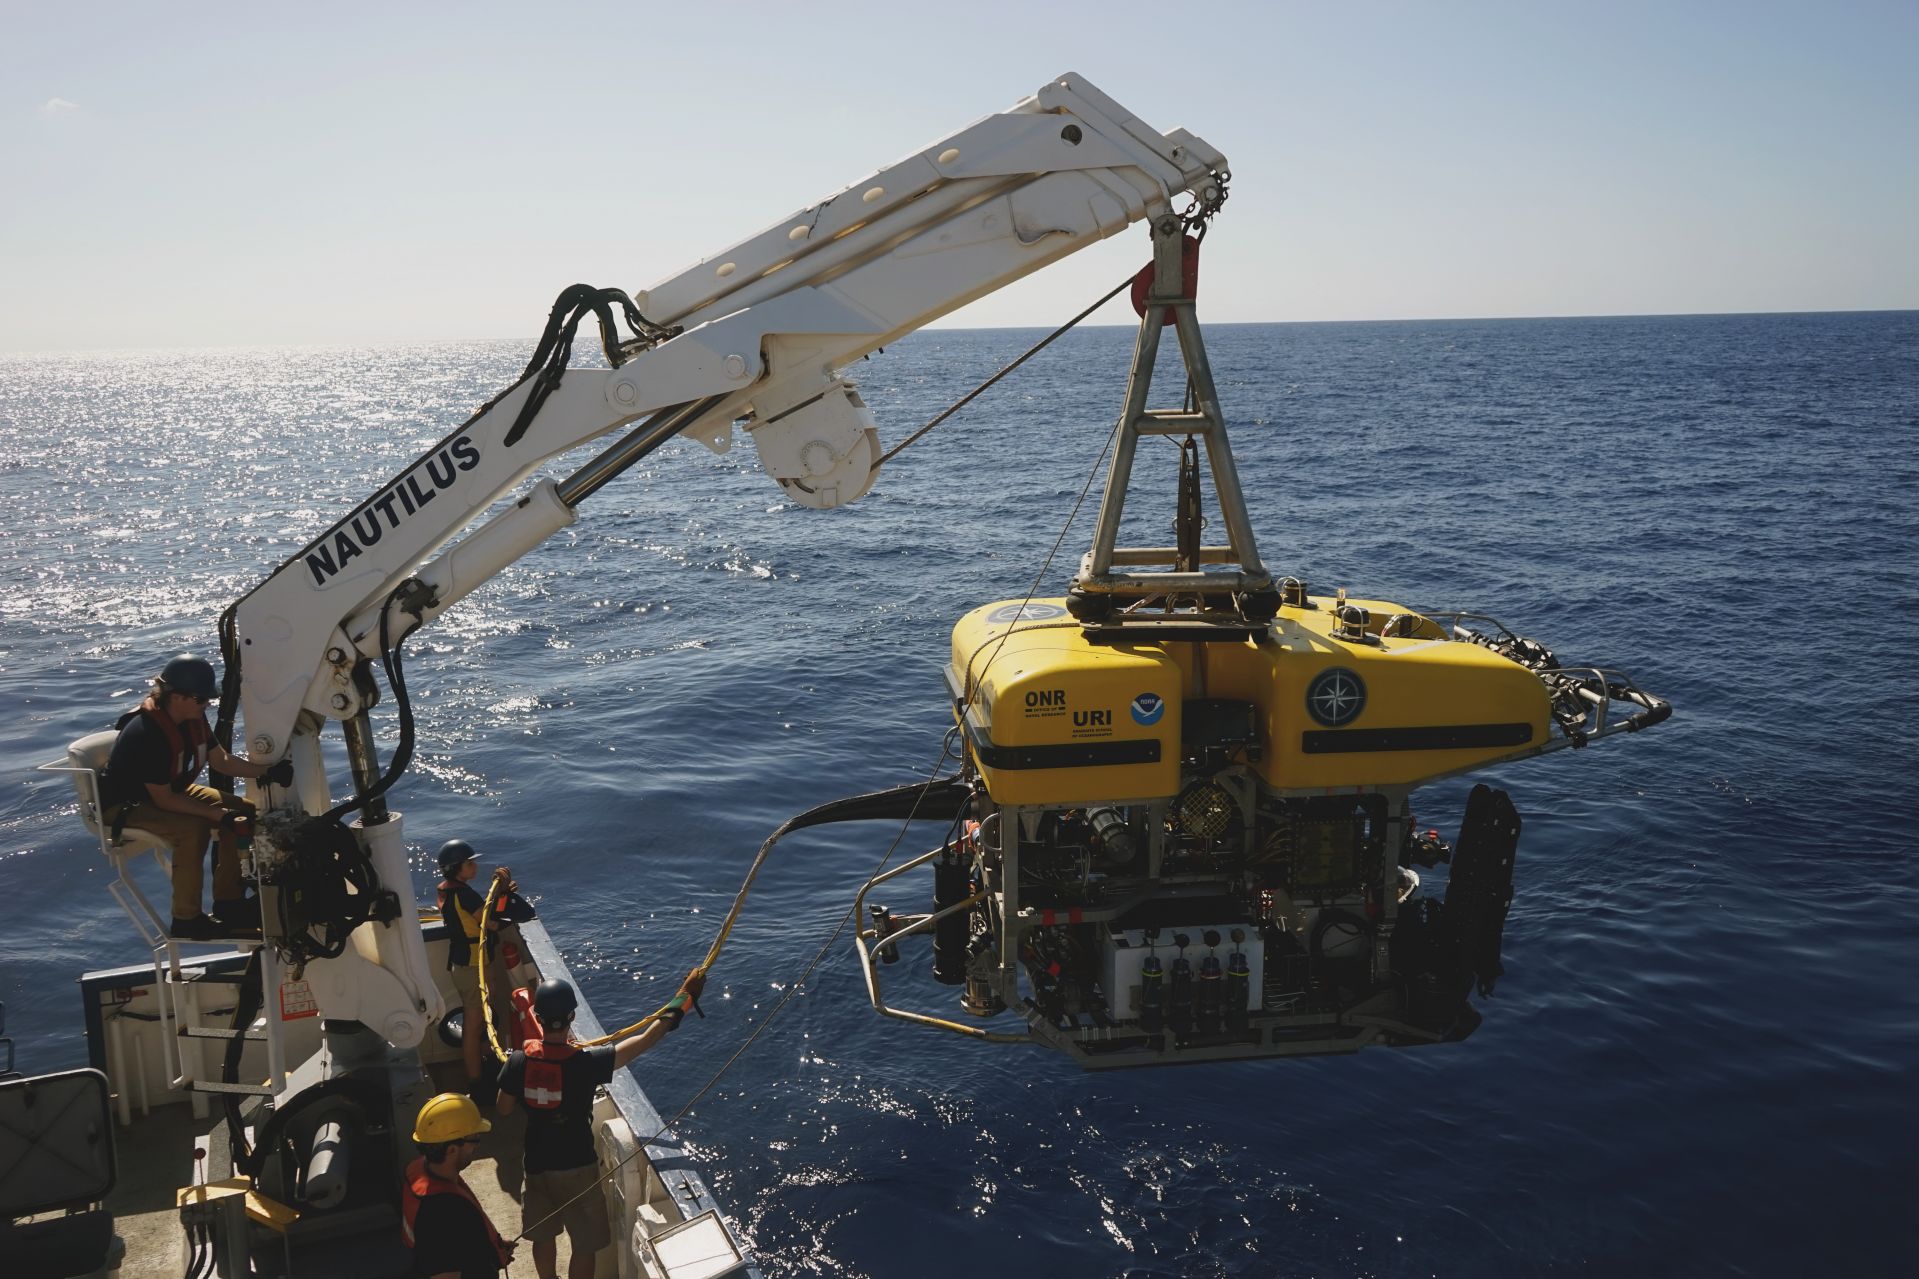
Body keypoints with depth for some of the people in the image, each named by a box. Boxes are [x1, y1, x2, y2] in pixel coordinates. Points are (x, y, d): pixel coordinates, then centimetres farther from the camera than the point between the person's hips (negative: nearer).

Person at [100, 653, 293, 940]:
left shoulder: (193, 718, -7)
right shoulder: (145, 734, -33)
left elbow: (220, 760, 5)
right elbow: (163, 799, -29)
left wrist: (268, 771, -10)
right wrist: (219, 815, -29)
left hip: (171, 790, 9)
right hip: (125, 806, -9)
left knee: (243, 810, -4)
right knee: (192, 829, -34)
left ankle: (228, 902, 6)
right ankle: (186, 920, -17)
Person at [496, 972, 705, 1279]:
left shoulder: (519, 1061, -17)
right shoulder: (586, 1063, -26)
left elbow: (504, 1108, 1)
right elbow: (647, 1039, -22)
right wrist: (684, 998, -17)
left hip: (537, 1165, 4)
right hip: (578, 1168, -4)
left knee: (543, 1235, 25)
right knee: (584, 1246, 13)